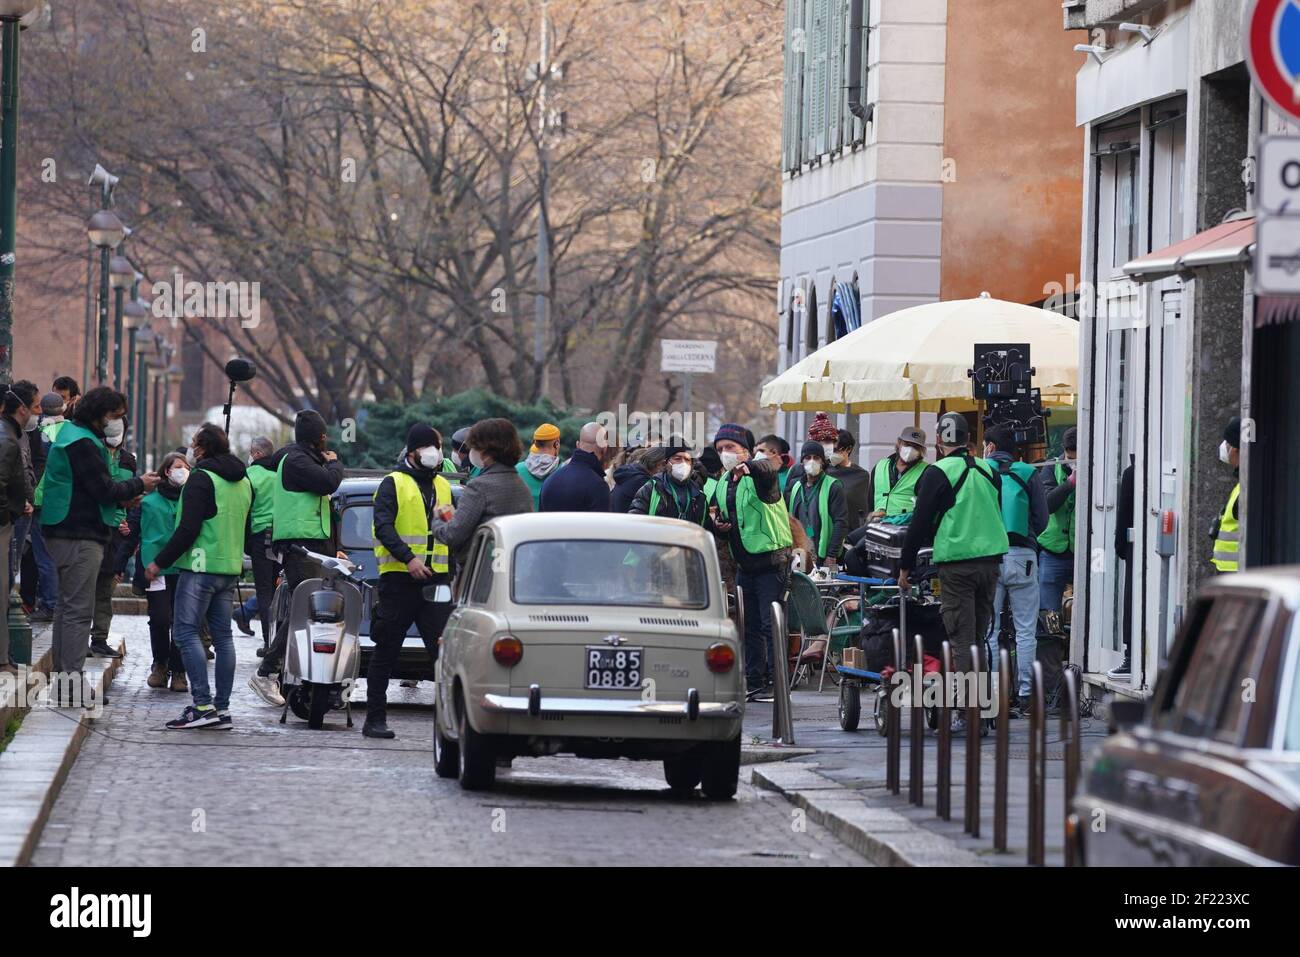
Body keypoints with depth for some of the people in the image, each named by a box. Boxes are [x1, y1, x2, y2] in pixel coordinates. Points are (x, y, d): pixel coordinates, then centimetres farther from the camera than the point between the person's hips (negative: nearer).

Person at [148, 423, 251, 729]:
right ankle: (222, 708, 7)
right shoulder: (244, 481, 16)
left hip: (201, 566, -9)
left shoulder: (201, 478, -12)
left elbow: (188, 529, -18)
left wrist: (160, 562, -12)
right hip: (231, 567, 9)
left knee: (186, 632, -7)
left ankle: (203, 705, -15)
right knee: (222, 635, 9)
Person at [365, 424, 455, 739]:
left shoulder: (443, 486, 18)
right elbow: (383, 526, -12)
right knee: (386, 651, 2)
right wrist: (408, 557, -24)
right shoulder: (394, 484, 0)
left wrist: (455, 573, 17)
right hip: (399, 580, -4)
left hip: (435, 582, 4)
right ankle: (375, 719, 8)